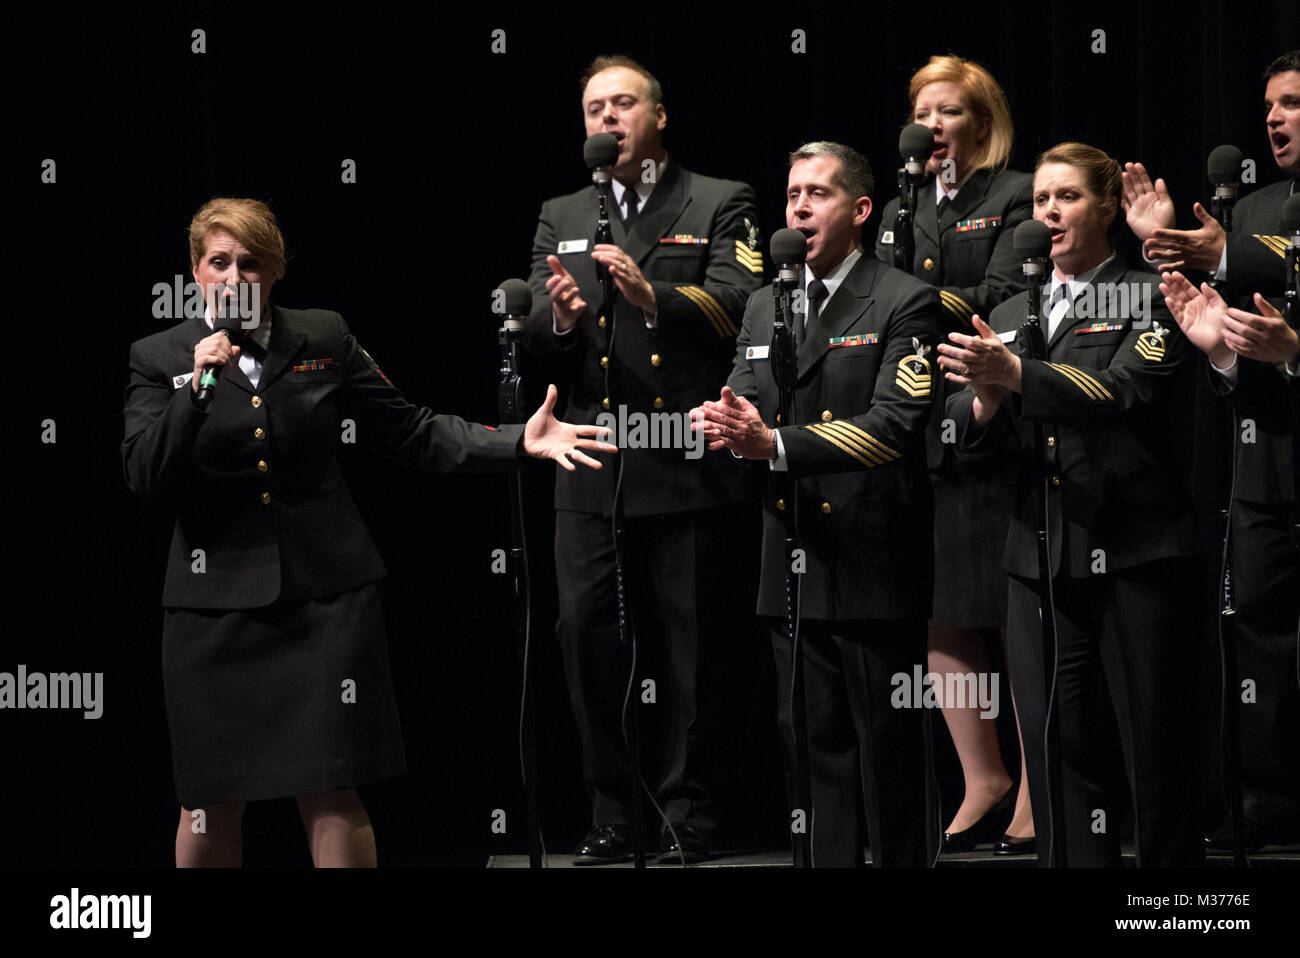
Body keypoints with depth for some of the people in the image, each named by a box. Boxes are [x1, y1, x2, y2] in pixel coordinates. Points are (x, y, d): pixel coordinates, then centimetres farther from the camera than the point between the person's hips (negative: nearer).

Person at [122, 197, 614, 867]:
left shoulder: (322, 340, 7)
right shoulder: (159, 359, 3)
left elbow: (410, 433, 8)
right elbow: (144, 477, -7)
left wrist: (517, 442, -3)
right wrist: (198, 389, -17)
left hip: (326, 593, 0)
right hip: (215, 604, 0)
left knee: (333, 793, -3)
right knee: (209, 801, 4)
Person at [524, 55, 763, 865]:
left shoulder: (719, 205, 4)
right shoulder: (562, 218, 17)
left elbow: (736, 302, -12)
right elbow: (534, 334, 7)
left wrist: (654, 296, -29)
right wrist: (559, 317, -17)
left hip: (686, 463, -3)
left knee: (690, 644, 1)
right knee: (586, 634, -2)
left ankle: (686, 818, 9)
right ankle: (611, 816, 7)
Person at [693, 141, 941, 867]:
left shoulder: (905, 303, -5)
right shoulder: (765, 307, 16)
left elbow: (895, 424, -17)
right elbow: (746, 413, 12)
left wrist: (774, 444, -25)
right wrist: (730, 428, -15)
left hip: (875, 562, -6)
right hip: (793, 565, 6)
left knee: (888, 745, -1)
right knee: (810, 745, 8)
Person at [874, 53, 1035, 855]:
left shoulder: (1017, 197, -1)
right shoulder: (904, 209, 18)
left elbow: (1002, 298, -13)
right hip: (921, 431, 6)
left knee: (1021, 614, -3)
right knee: (942, 617, 6)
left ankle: (1036, 791, 2)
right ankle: (984, 782, 15)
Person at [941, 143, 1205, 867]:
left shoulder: (1150, 299, 2)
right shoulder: (1010, 317, 18)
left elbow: (1124, 393, -16)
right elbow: (971, 439, 11)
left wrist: (1016, 375, -27)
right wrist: (986, 397, -12)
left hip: (1134, 554, -4)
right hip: (1042, 561, 4)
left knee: (1157, 749, -4)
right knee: (1060, 755, 1)